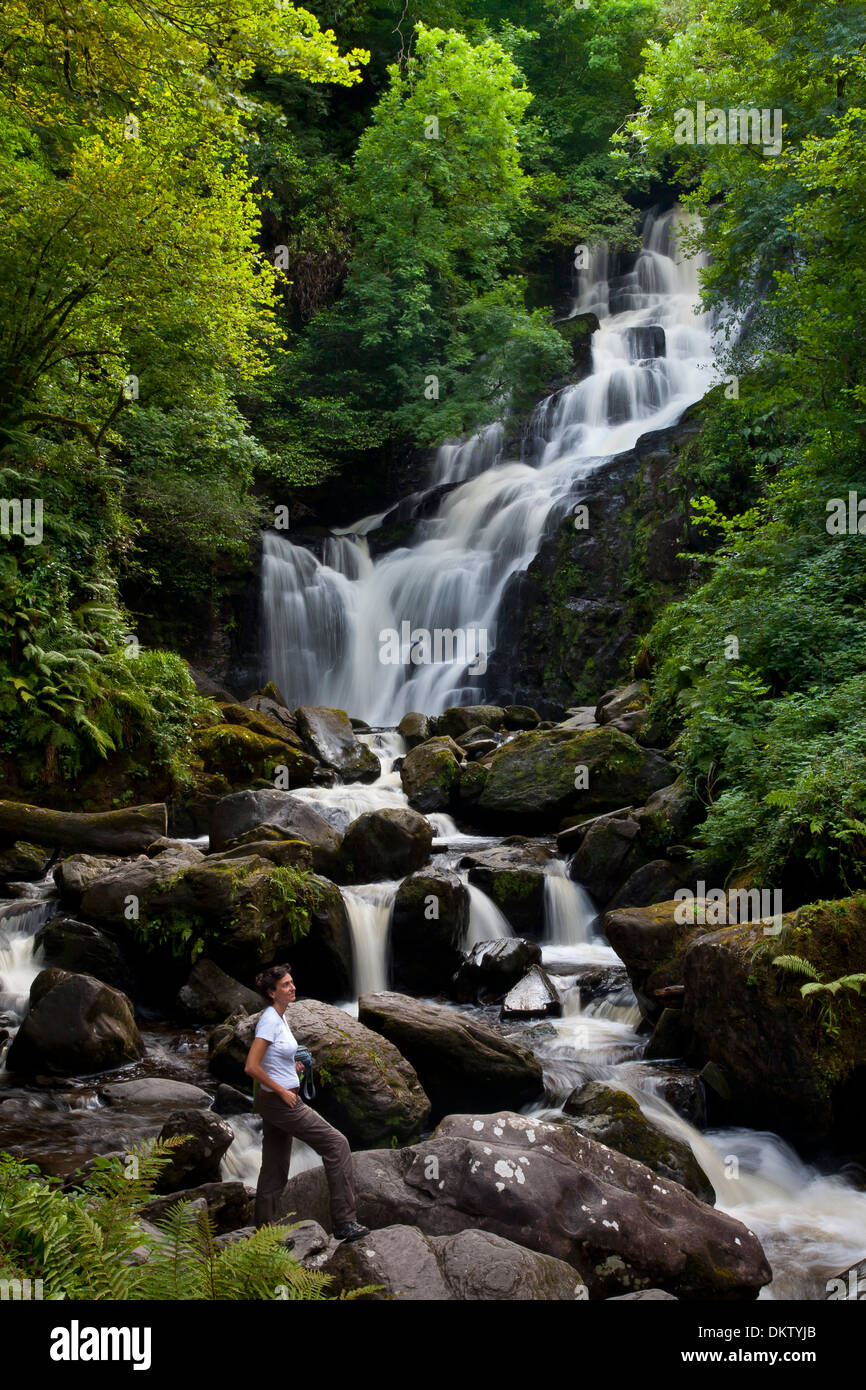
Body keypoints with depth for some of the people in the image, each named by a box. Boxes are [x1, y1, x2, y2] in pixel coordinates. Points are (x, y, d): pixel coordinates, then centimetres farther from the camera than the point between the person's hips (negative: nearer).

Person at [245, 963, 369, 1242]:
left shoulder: (279, 1018, 11)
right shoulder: (270, 1020, -18)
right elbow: (251, 1067, -24)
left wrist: (291, 1067, 9)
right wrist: (282, 1091, -18)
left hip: (275, 1103, 10)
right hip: (281, 1103, -10)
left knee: (275, 1171, 13)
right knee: (336, 1144, -6)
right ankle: (344, 1221, -4)